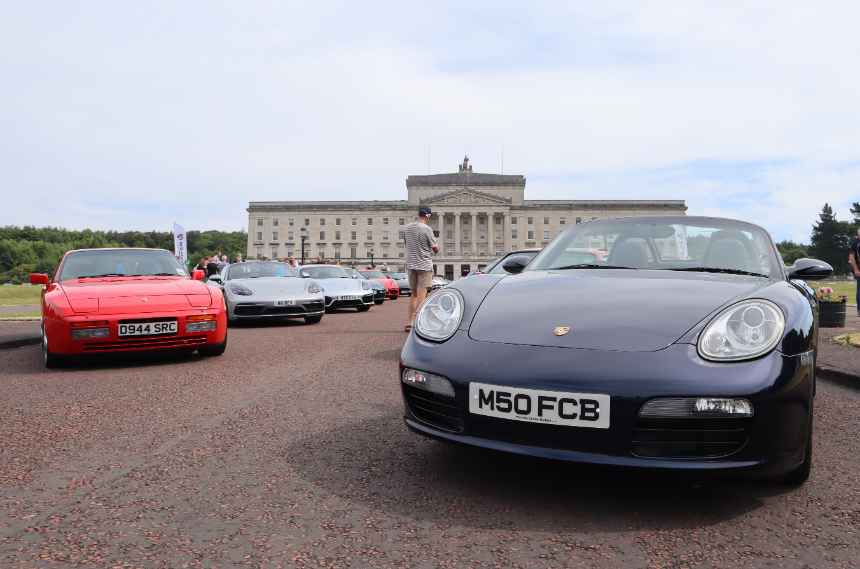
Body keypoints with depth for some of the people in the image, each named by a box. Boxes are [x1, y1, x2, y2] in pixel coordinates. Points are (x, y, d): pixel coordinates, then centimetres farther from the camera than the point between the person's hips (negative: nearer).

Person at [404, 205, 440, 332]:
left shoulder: (407, 228, 6)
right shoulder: (427, 229, -11)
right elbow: (436, 249, -6)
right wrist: (437, 240, 15)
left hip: (410, 264, 5)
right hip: (424, 265, -5)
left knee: (414, 294, 14)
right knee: (422, 294, -5)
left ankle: (410, 323, 12)